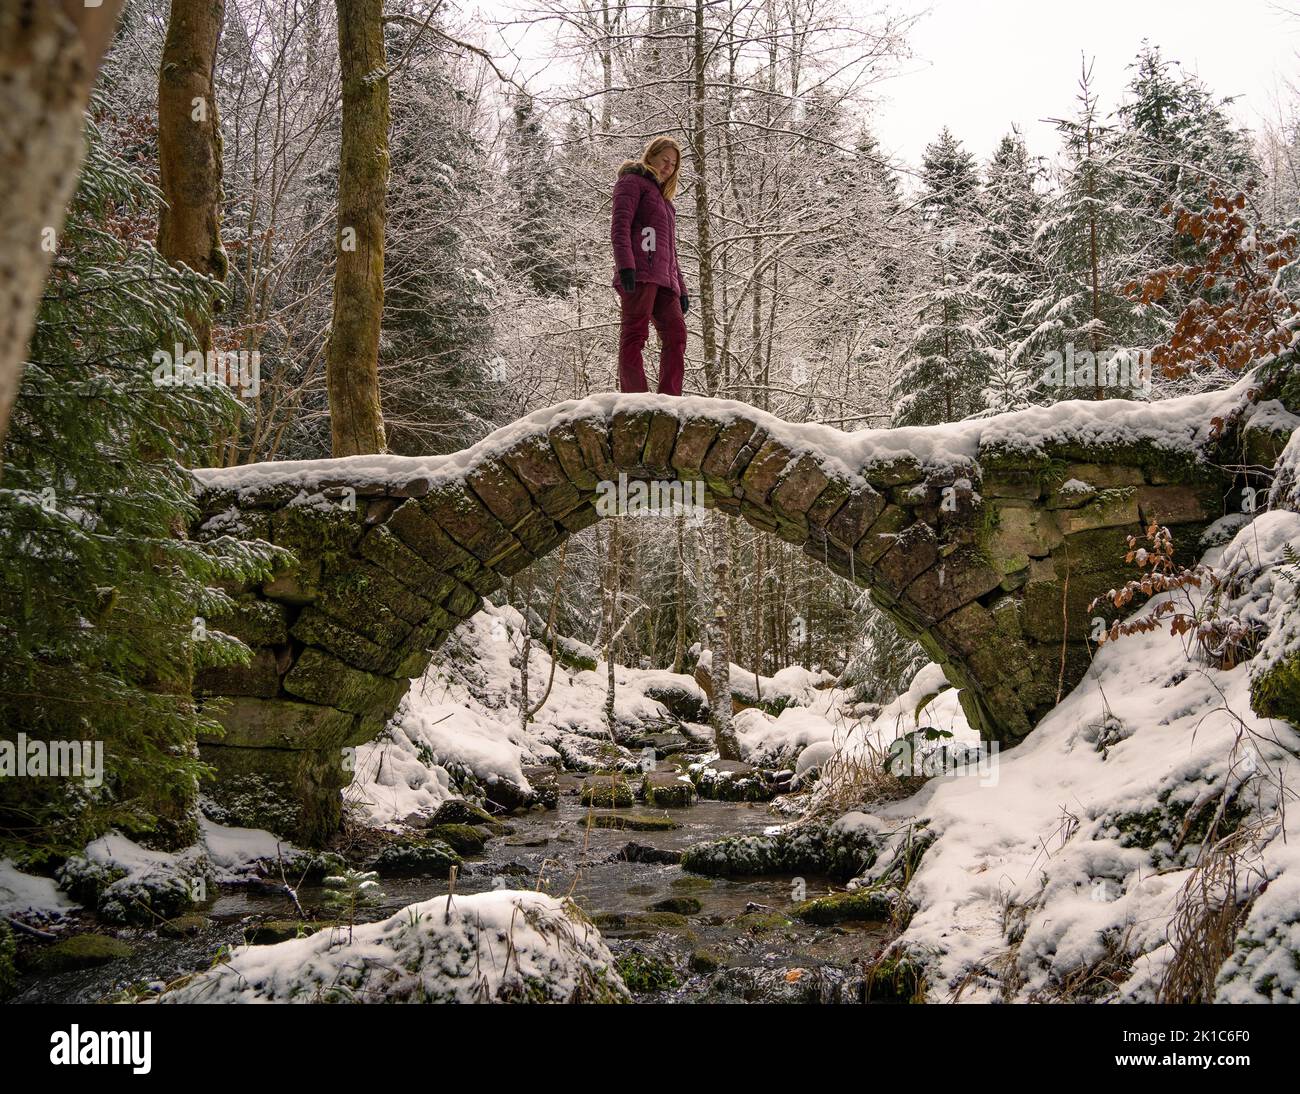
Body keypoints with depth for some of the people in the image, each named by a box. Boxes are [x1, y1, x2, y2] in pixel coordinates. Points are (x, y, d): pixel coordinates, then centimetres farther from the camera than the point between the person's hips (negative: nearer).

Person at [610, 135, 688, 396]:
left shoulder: (663, 199, 36)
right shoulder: (633, 181, 11)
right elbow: (619, 226, -5)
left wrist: (681, 288, 24)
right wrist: (625, 264, -21)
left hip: (663, 277, 8)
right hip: (639, 271, -8)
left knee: (676, 333, -8)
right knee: (635, 333, -15)